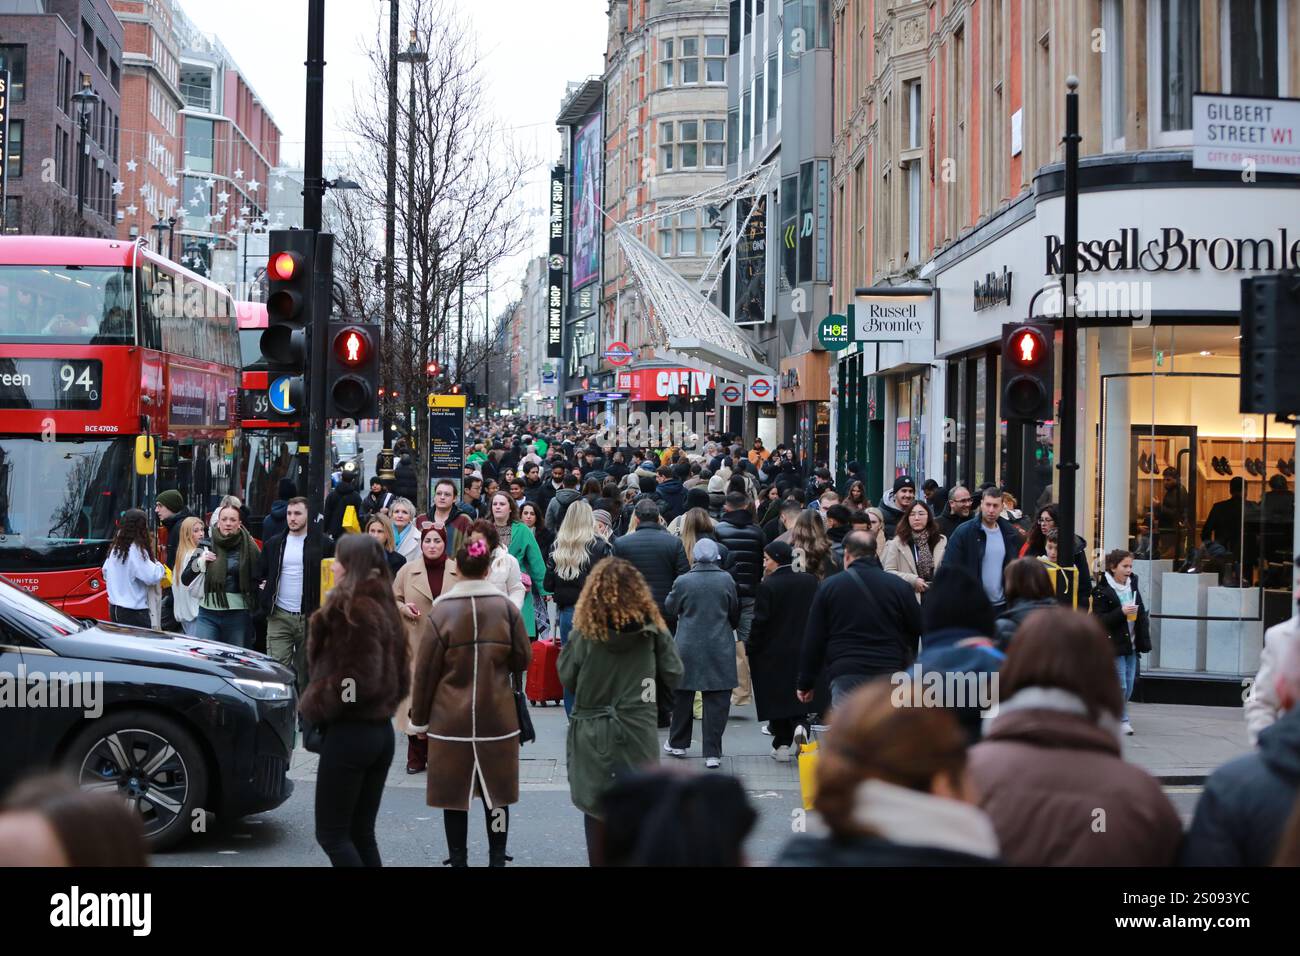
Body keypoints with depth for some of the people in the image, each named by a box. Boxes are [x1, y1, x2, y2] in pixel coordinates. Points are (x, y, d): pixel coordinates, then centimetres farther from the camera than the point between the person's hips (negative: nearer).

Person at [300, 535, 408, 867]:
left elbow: (357, 679, -20)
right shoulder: (384, 607, 12)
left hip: (349, 732, -9)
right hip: (381, 729, 9)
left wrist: (315, 703, -9)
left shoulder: (350, 608, -15)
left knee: (331, 833, -1)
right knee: (361, 832, 13)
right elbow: (400, 679, 18)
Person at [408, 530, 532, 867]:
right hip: (498, 717, 2)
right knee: (495, 791, 11)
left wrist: (419, 720, 4)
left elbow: (425, 671, -5)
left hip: (451, 719, -2)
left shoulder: (441, 612, -8)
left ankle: (458, 859, 12)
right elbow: (523, 660, 4)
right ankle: (497, 858, 18)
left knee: (455, 791, 7)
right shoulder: (507, 608, -4)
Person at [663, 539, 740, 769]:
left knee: (683, 697, 16)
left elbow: (670, 607, 8)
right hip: (720, 649, 0)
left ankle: (678, 743, 29)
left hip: (688, 647, 0)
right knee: (717, 701, 2)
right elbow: (735, 612, 7)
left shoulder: (683, 582, -10)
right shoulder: (726, 580, -6)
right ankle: (712, 753, -1)